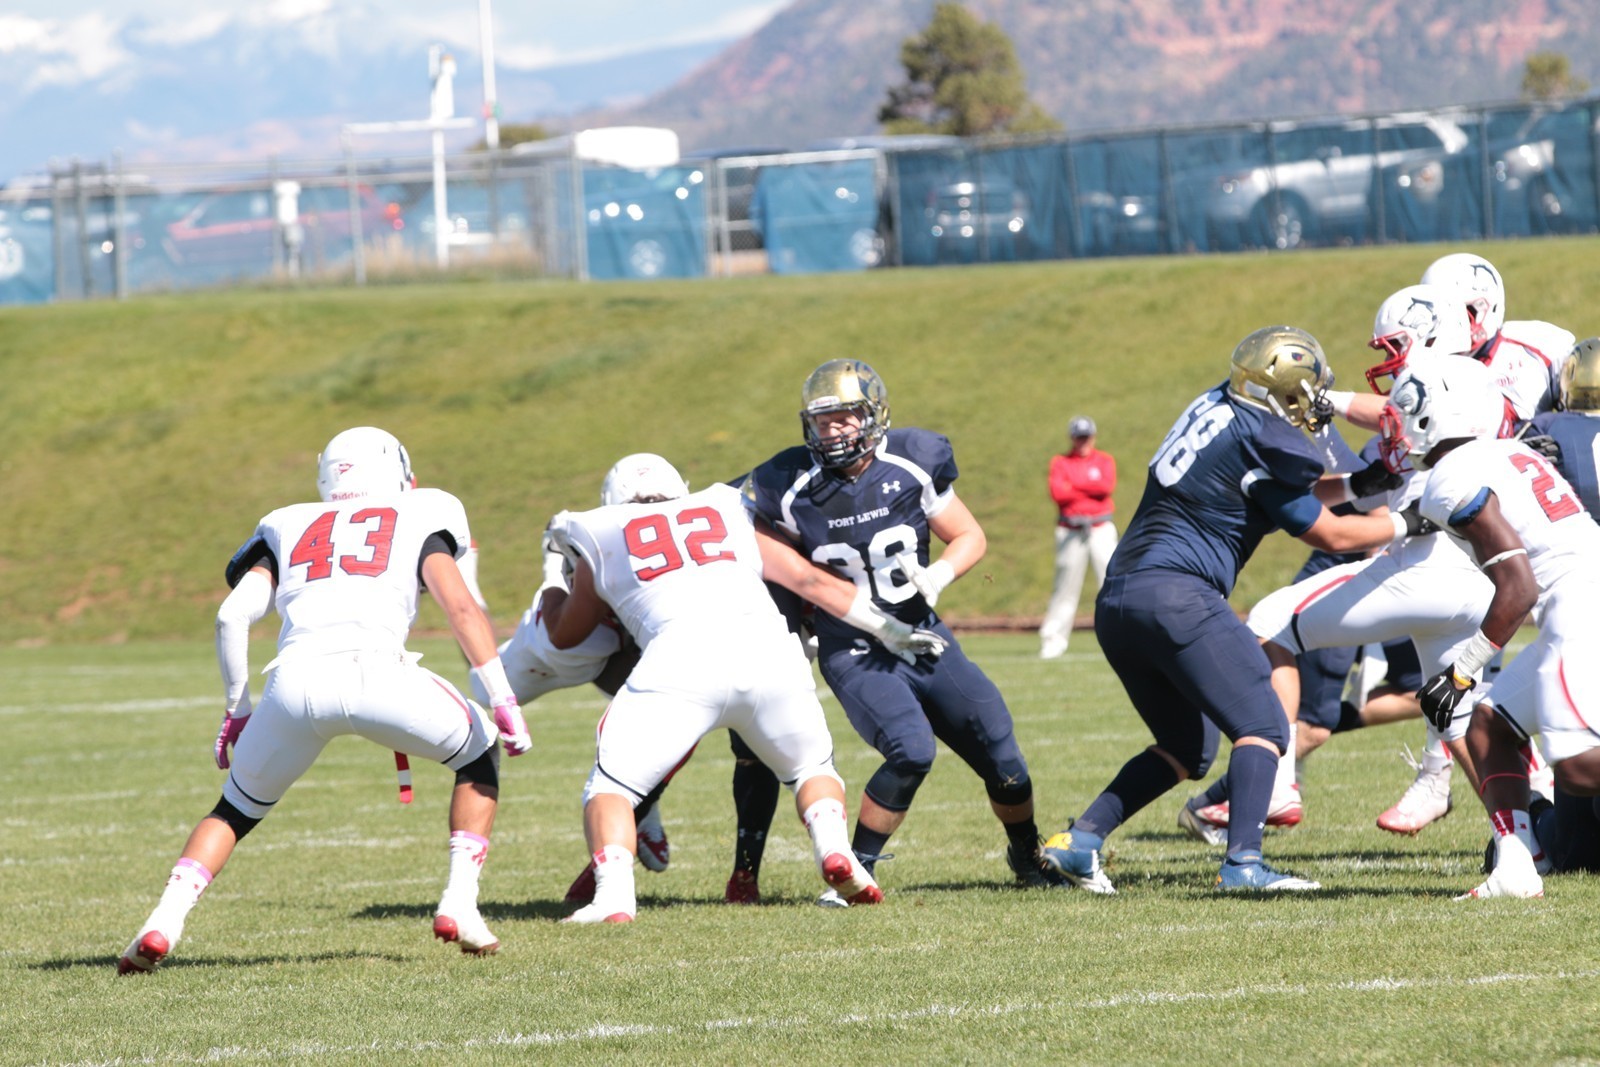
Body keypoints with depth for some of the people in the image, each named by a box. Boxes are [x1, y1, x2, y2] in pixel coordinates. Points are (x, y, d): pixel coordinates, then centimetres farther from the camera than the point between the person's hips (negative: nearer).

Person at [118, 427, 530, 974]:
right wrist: (504, 703, 8)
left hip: (296, 681, 2)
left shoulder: (290, 527, 29)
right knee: (479, 753, 25)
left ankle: (163, 923, 5)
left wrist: (238, 710, 27)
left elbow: (233, 615, 17)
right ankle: (459, 905, 11)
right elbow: (460, 606, 8)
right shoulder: (418, 519, 23)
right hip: (377, 673, -2)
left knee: (240, 806, 26)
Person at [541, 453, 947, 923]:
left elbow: (565, 634, 40)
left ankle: (613, 896, -15)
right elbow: (810, 579, 34)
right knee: (811, 767, 25)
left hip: (682, 655, -2)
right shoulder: (726, 518, 32)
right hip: (767, 649, 3)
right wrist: (891, 631, 43)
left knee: (610, 787, 8)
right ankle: (835, 849, -2)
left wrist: (554, 587, 61)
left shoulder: (604, 537, 26)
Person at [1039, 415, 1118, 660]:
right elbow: (1058, 493, -9)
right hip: (1070, 531, 0)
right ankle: (1052, 640, 4)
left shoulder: (1105, 461, 9)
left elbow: (1107, 486, -10)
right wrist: (1092, 488, -8)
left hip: (1101, 528, 0)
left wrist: (1075, 484, -7)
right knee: (1065, 586, -1)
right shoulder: (1060, 463, 7)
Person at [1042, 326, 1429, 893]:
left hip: (1116, 599, 9)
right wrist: (1401, 524, 17)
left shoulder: (1216, 407, 18)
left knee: (1186, 748, 18)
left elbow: (1287, 489, 34)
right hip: (1174, 593, -9)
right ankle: (1243, 862, -20)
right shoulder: (1264, 442, -7)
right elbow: (1330, 534, 3)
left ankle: (1079, 840, 9)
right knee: (1262, 727, -4)